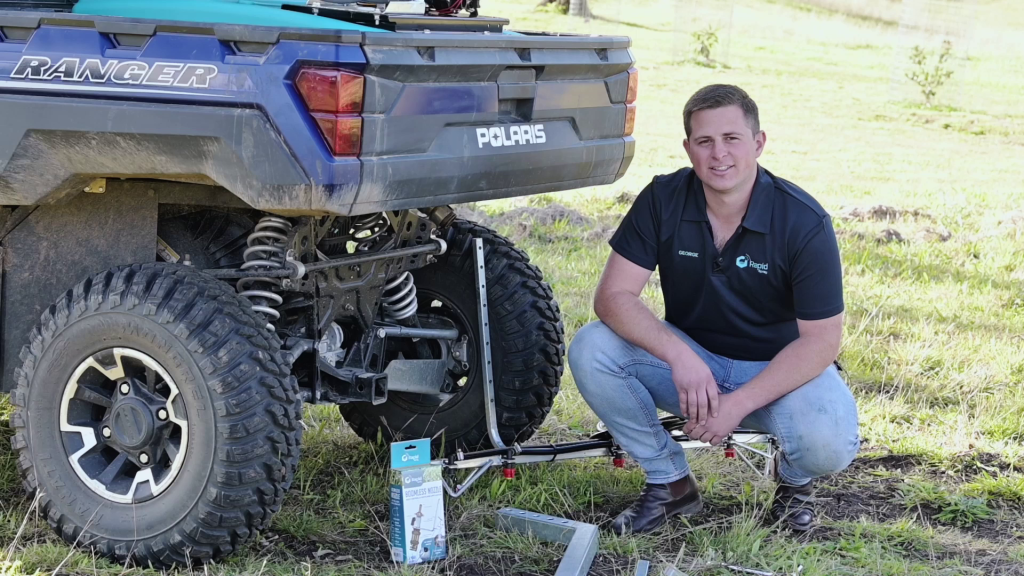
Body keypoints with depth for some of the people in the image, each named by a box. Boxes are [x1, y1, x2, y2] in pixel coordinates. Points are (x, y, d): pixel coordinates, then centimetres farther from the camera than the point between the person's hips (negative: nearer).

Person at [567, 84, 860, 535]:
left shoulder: (805, 222, -19)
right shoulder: (662, 200, -12)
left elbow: (821, 340, -18)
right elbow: (613, 296, -17)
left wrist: (738, 404, -28)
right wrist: (679, 357, -34)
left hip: (779, 368, -3)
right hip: (689, 359, 3)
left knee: (829, 445, -34)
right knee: (590, 348, -24)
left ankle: (795, 479, 8)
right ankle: (670, 481, -3)